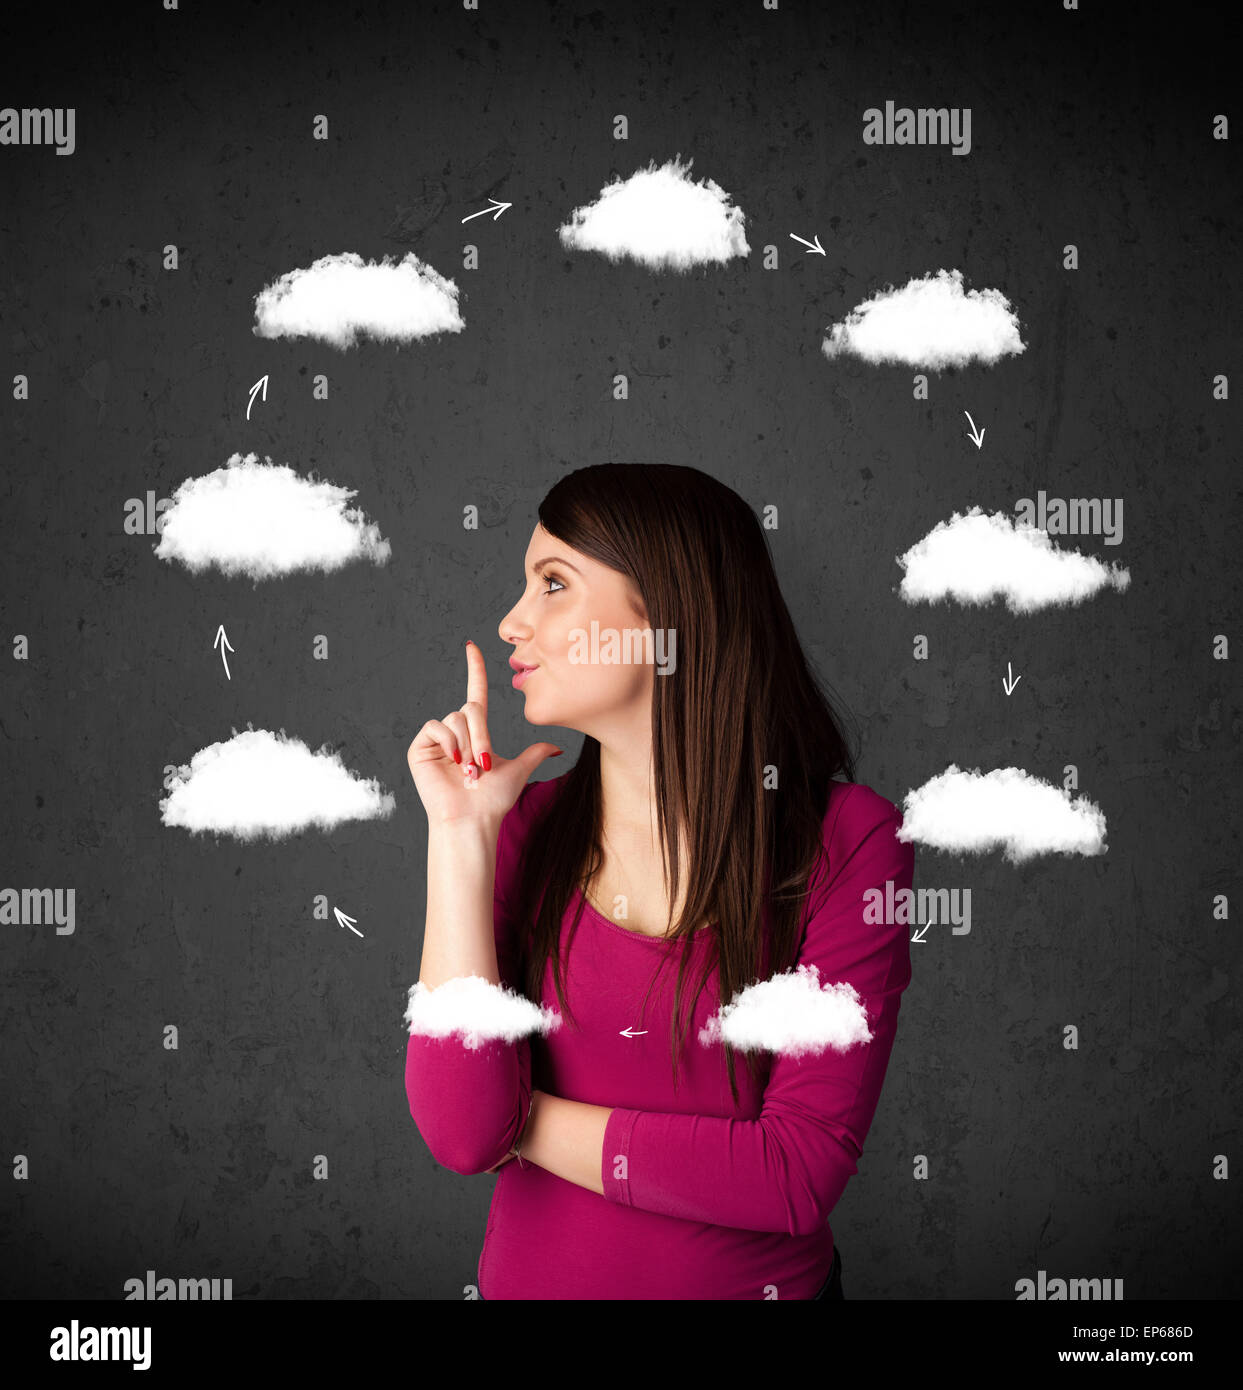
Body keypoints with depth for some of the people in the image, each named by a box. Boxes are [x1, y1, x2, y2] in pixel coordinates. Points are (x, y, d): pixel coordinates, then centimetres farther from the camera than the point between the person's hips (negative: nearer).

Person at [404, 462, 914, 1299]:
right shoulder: (526, 826, -7)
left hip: (760, 1280, -2)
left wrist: (524, 1121, -15)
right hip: (534, 1277, 2)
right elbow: (461, 1133, -17)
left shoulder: (848, 840, -16)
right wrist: (461, 831, -19)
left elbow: (802, 1172, -21)